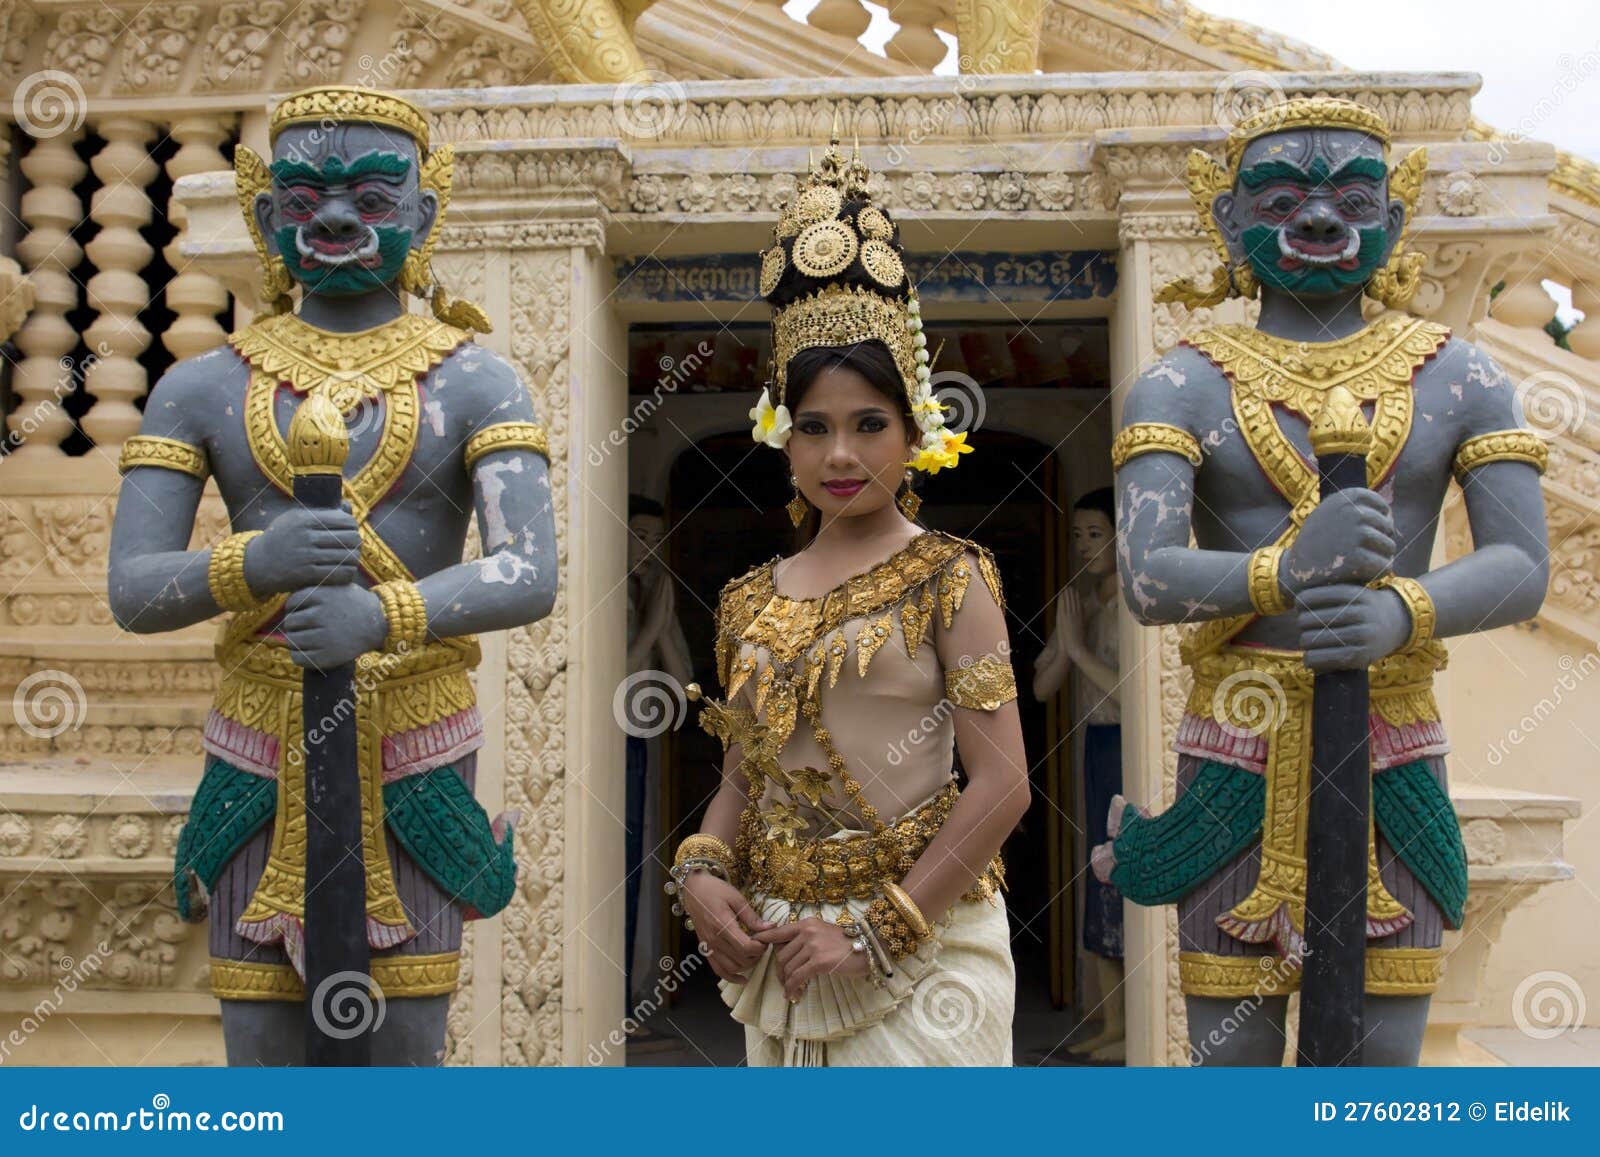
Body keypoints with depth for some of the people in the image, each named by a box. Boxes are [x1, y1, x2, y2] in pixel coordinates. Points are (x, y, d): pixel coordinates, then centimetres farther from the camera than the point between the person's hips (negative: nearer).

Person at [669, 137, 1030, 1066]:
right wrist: (702, 870, -6)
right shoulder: (755, 598, 8)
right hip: (778, 955, 5)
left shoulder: (946, 576, -7)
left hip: (916, 948, -5)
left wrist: (875, 933, -16)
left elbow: (1003, 784, -13)